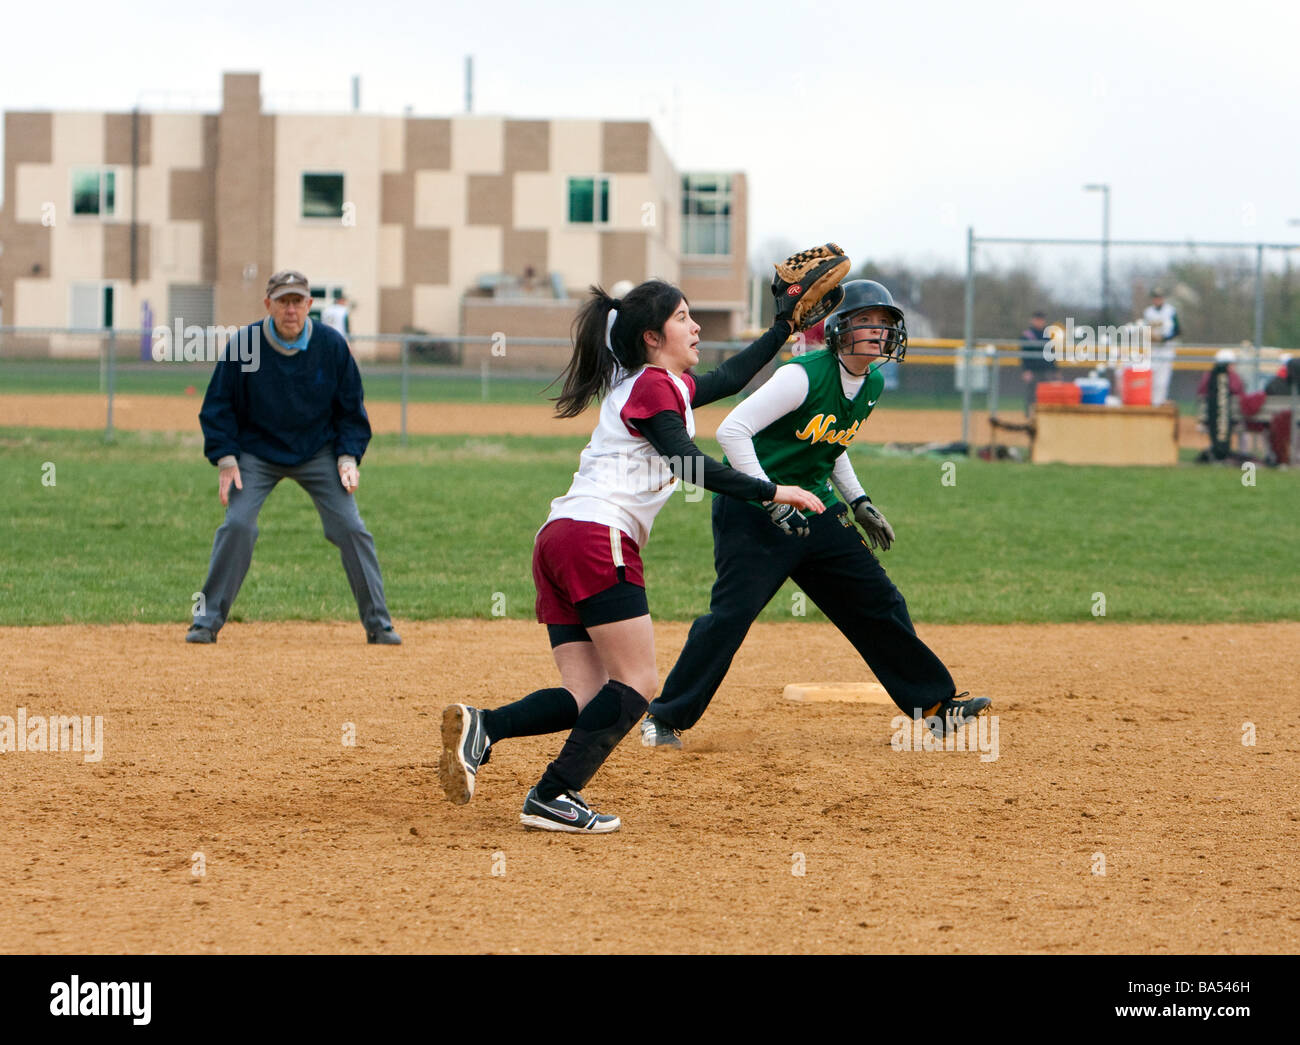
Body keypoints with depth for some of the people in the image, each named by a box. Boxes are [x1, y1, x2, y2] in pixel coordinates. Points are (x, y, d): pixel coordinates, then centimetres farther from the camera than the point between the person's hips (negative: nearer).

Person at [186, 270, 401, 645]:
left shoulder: (332, 345, -9)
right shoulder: (244, 345, -14)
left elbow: (351, 408, 2)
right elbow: (218, 406, -5)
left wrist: (349, 457, -8)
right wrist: (226, 460, -12)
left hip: (318, 452, 1)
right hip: (257, 452, -1)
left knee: (351, 527, -7)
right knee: (238, 525, -18)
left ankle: (378, 624, 3)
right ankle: (207, 620, -7)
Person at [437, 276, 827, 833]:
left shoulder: (671, 386, 25)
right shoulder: (655, 387, -3)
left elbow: (729, 378, 41)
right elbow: (690, 465, -15)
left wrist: (785, 323, 42)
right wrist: (769, 492, -14)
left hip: (558, 539, 9)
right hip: (598, 537, -9)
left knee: (588, 698, 3)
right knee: (636, 682, -7)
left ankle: (482, 726, -17)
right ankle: (552, 798, -14)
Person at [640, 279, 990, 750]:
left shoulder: (873, 384, 5)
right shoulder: (803, 376, -20)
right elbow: (732, 430, -24)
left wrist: (859, 502, 16)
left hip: (816, 510, 8)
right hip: (752, 512, -8)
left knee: (877, 602, 8)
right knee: (731, 613, -16)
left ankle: (935, 705, 20)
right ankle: (665, 719, -6)